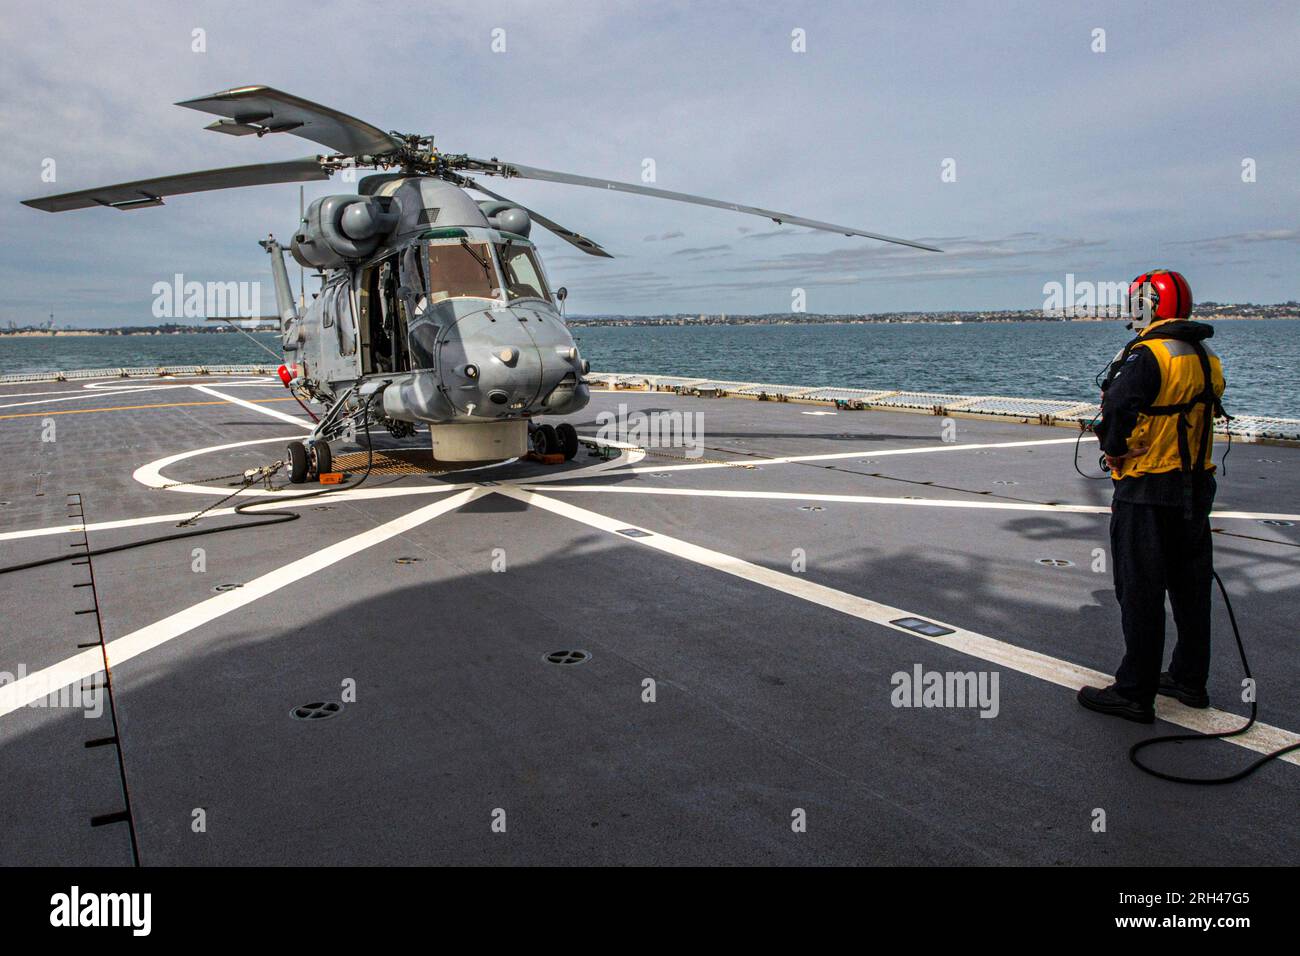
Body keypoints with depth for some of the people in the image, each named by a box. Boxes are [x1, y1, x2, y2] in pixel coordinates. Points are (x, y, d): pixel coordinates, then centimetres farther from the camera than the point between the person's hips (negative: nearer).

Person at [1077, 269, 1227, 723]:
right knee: (1191, 587, 17)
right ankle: (1190, 679, 30)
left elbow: (1117, 412, -28)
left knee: (1141, 593, -1)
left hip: (1147, 493, -8)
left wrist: (1114, 448, -9)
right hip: (1196, 489, 8)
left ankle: (1135, 693, 6)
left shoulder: (1146, 357, -19)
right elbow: (1207, 412, 15)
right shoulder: (1205, 358, 9)